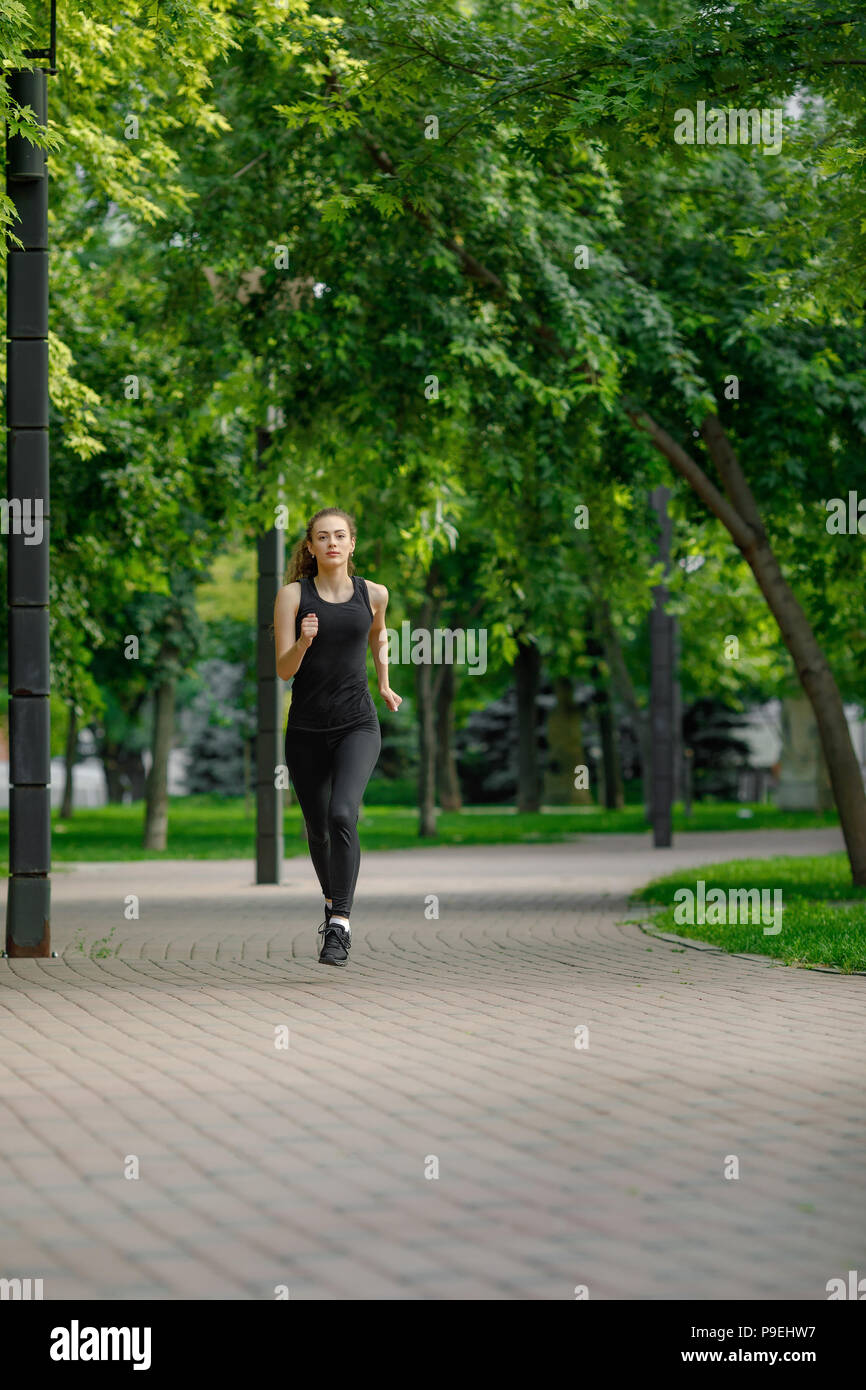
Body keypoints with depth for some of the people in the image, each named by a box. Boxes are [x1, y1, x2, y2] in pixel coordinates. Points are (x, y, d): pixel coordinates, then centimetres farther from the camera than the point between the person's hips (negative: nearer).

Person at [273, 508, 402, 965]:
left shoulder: (373, 594, 3)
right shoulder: (293, 595, -2)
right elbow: (284, 670, -6)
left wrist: (384, 686, 28)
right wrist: (303, 642, -24)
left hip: (357, 725, -1)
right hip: (306, 727, 1)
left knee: (342, 814, -22)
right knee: (317, 827, 12)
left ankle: (340, 925, -20)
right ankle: (332, 899, 40)